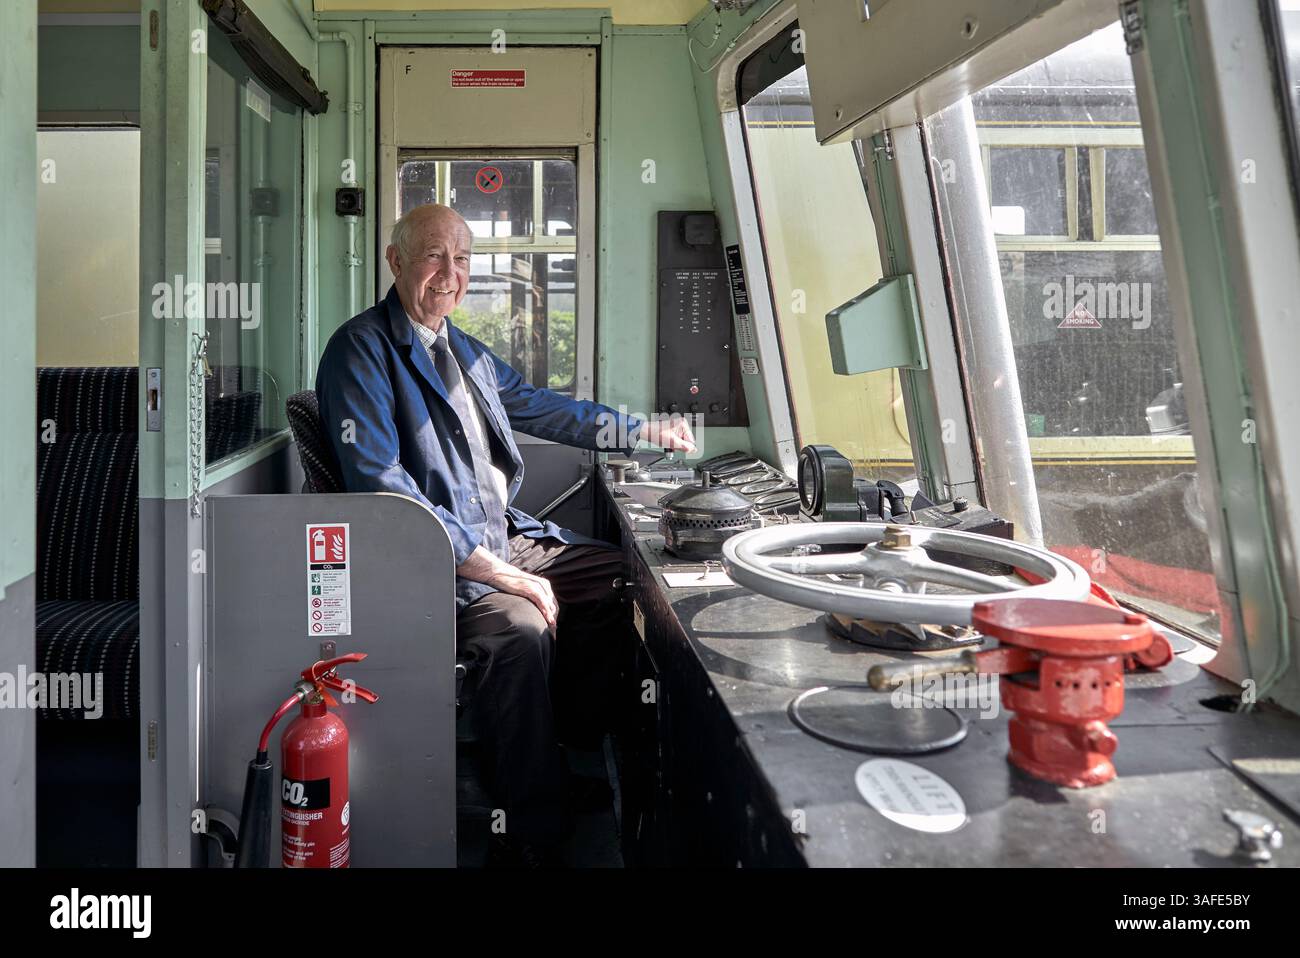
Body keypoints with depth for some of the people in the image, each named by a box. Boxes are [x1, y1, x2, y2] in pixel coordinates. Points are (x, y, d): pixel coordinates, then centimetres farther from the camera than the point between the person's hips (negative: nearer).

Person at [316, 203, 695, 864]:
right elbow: (379, 485, -19)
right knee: (522, 629, -34)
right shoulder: (361, 349, -8)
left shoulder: (468, 352, 20)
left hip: (505, 540, 9)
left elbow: (541, 408, 33)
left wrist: (645, 430, 28)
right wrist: (488, 567, -24)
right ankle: (534, 838, -20)